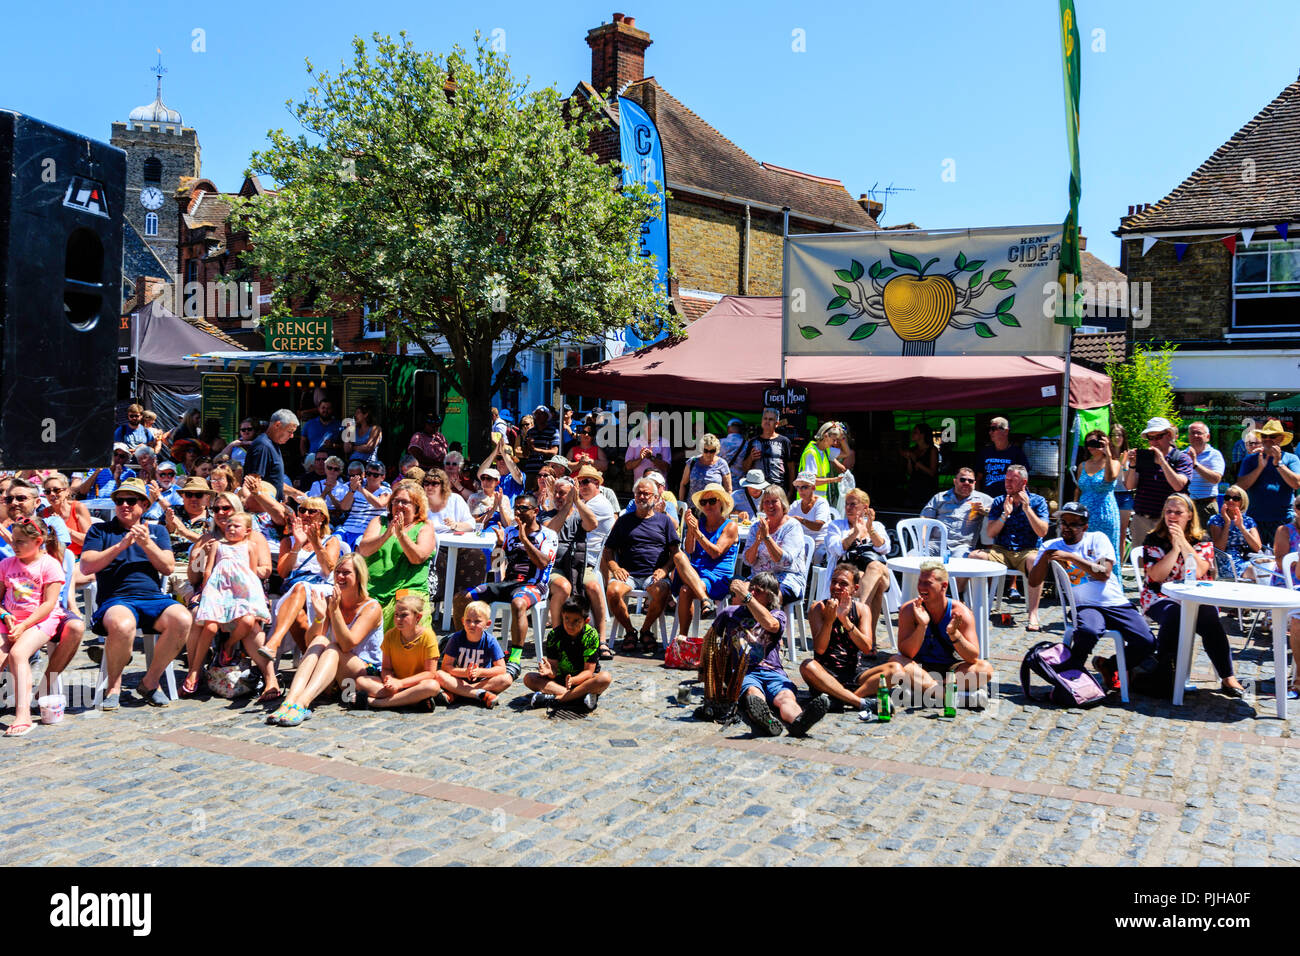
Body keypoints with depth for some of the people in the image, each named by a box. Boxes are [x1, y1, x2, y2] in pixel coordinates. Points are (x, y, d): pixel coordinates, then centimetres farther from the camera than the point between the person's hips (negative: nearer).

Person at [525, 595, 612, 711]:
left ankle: (555, 698, -33)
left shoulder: (591, 636, -14)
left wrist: (573, 680, -36)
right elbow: (554, 666, -9)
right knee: (529, 679, -20)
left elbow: (589, 670, -16)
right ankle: (581, 695, -31)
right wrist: (550, 672, -34)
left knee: (605, 677, -33)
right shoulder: (554, 635, -8)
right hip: (561, 679, 3)